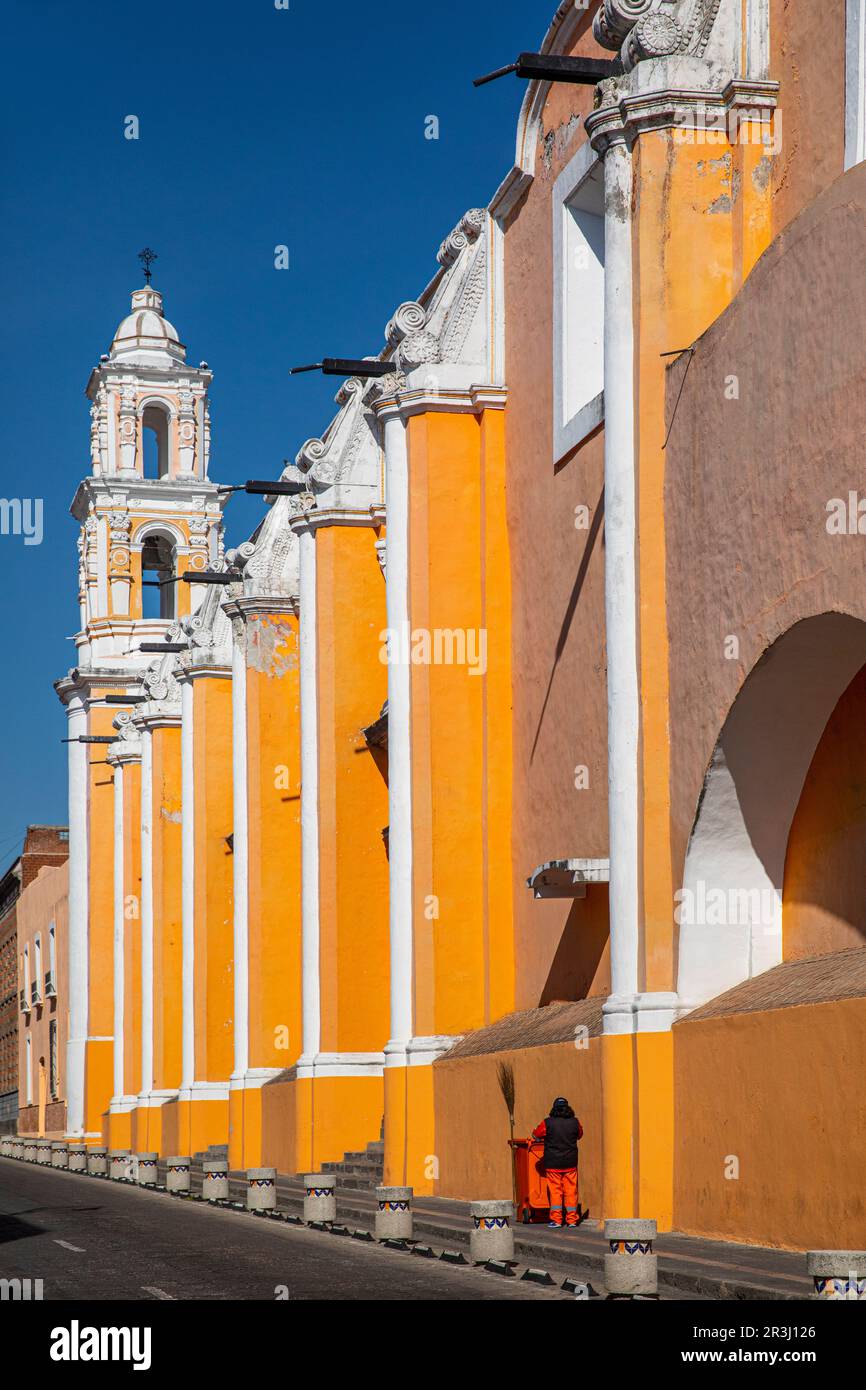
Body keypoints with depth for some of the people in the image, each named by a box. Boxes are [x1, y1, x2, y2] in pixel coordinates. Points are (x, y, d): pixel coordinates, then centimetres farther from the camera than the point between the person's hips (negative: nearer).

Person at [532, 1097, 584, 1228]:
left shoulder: (548, 1123, -9)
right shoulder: (574, 1122, -1)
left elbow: (535, 1135, 5)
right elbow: (580, 1135, 17)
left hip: (553, 1163, -2)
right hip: (570, 1163, 2)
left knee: (555, 1190, 4)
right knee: (571, 1190, 8)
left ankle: (556, 1219, 2)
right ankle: (572, 1219, 9)